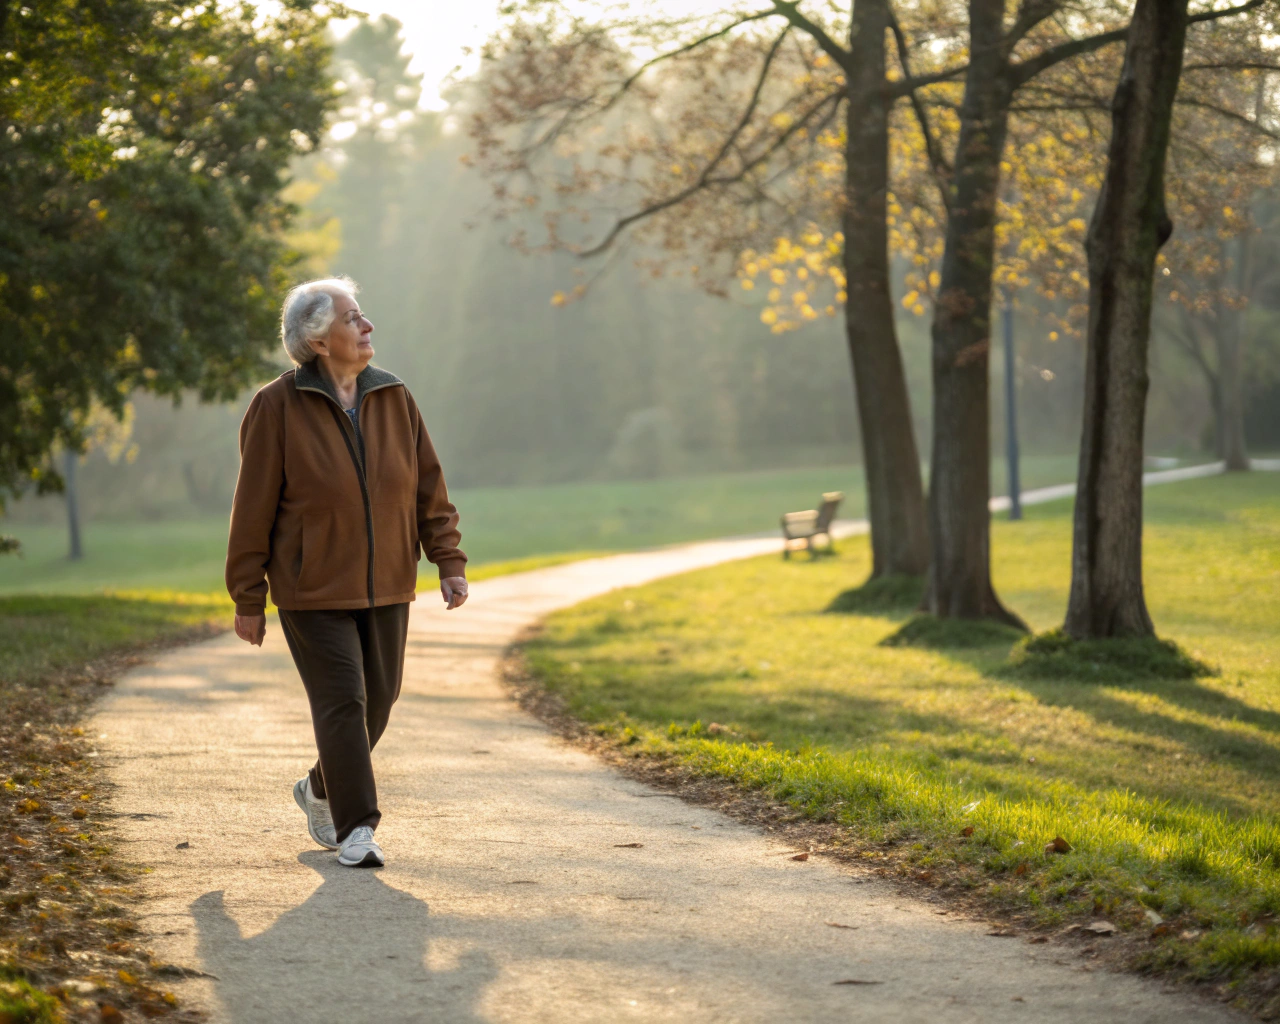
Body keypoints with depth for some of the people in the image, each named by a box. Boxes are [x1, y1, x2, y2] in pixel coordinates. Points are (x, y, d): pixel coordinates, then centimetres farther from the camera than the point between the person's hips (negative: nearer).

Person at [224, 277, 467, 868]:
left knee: (377, 697, 10)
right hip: (311, 590, -5)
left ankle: (321, 791, 34)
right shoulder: (278, 408, -11)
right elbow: (254, 508, -7)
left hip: (384, 586, 5)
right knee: (341, 702, -10)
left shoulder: (393, 399, 2)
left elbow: (429, 487, 7)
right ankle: (355, 829, -3)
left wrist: (450, 563, 0)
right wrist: (249, 599, -6)